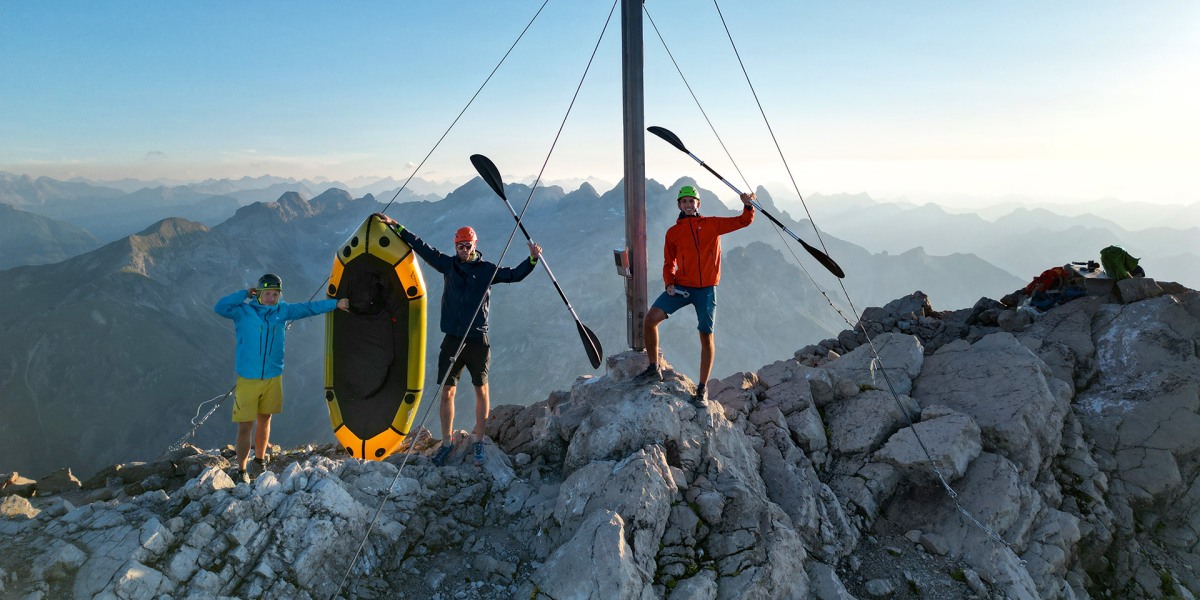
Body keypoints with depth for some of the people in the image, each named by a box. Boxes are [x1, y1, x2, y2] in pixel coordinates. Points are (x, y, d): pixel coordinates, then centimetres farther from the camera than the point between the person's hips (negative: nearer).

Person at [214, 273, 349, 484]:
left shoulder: (283, 311, 3)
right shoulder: (243, 310, -7)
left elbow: (308, 308, 10)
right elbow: (220, 307, -21)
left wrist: (335, 303, 11)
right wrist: (245, 294, -18)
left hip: (273, 378, 3)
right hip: (247, 379, -3)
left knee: (264, 421, 17)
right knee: (245, 426, 0)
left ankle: (260, 460, 37)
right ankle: (241, 470, 16)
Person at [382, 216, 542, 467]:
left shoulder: (487, 270, 0)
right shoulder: (448, 265, 7)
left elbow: (514, 275, -6)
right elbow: (422, 247, 11)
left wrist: (532, 260, -22)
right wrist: (396, 227, 13)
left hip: (478, 341, -2)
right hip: (452, 340, 2)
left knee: (481, 390, 6)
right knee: (447, 391, 4)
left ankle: (478, 441, 19)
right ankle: (447, 442, 18)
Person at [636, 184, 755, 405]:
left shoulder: (712, 224, 5)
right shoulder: (673, 232, 8)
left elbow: (744, 221, 6)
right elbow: (669, 263, 12)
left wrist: (748, 205, -14)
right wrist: (669, 283, -5)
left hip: (706, 289, -1)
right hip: (681, 287, 1)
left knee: (706, 337, 0)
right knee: (651, 318, -15)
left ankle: (702, 387, 13)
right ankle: (654, 369, 2)